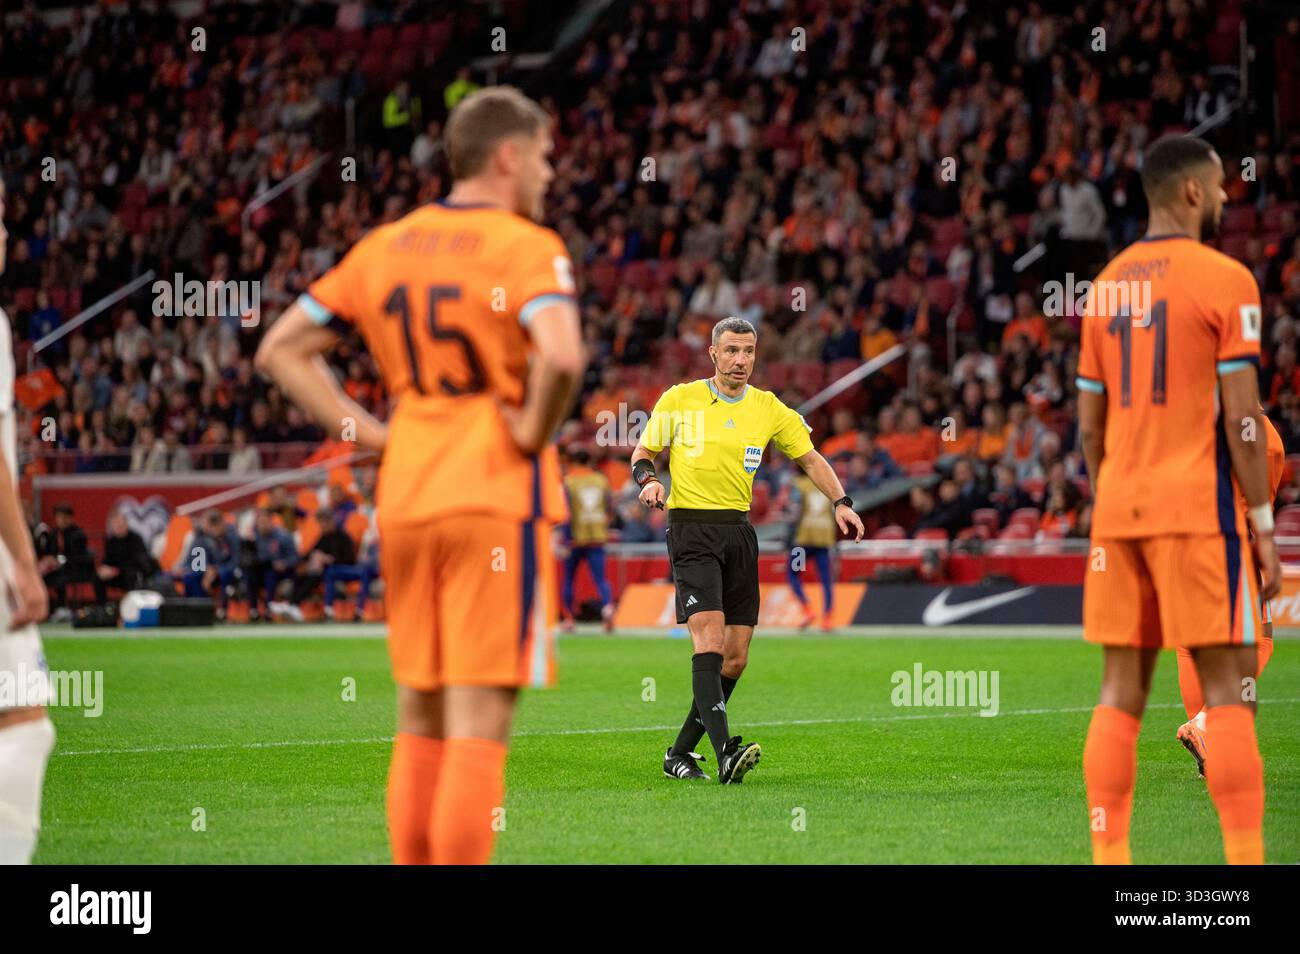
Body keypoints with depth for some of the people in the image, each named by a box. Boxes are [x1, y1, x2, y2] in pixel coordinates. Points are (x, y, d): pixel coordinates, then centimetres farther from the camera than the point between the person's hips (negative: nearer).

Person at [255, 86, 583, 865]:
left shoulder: (386, 247, 11)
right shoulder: (527, 247, -8)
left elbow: (281, 349, 14)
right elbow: (561, 357, -27)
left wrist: (372, 433, 10)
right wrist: (534, 433, -10)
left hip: (404, 500, 6)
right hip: (496, 500, -6)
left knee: (420, 725, 15)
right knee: (479, 726, -6)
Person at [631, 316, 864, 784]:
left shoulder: (768, 408, 8)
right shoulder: (679, 400, 0)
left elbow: (811, 459, 16)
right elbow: (643, 453, 10)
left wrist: (840, 501, 1)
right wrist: (647, 479, -12)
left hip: (739, 531, 5)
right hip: (692, 529, -5)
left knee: (735, 657, 3)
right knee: (710, 639, -21)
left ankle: (681, 753, 17)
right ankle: (724, 752, -31)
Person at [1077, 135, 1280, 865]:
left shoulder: (1108, 284, 12)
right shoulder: (1225, 281, -6)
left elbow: (1090, 425, 14)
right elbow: (1242, 419, -10)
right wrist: (1264, 526, -6)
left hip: (1120, 509, 6)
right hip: (1198, 509, -6)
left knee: (1121, 692, 7)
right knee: (1227, 689, -4)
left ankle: (1109, 855, 4)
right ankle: (1245, 854, -8)